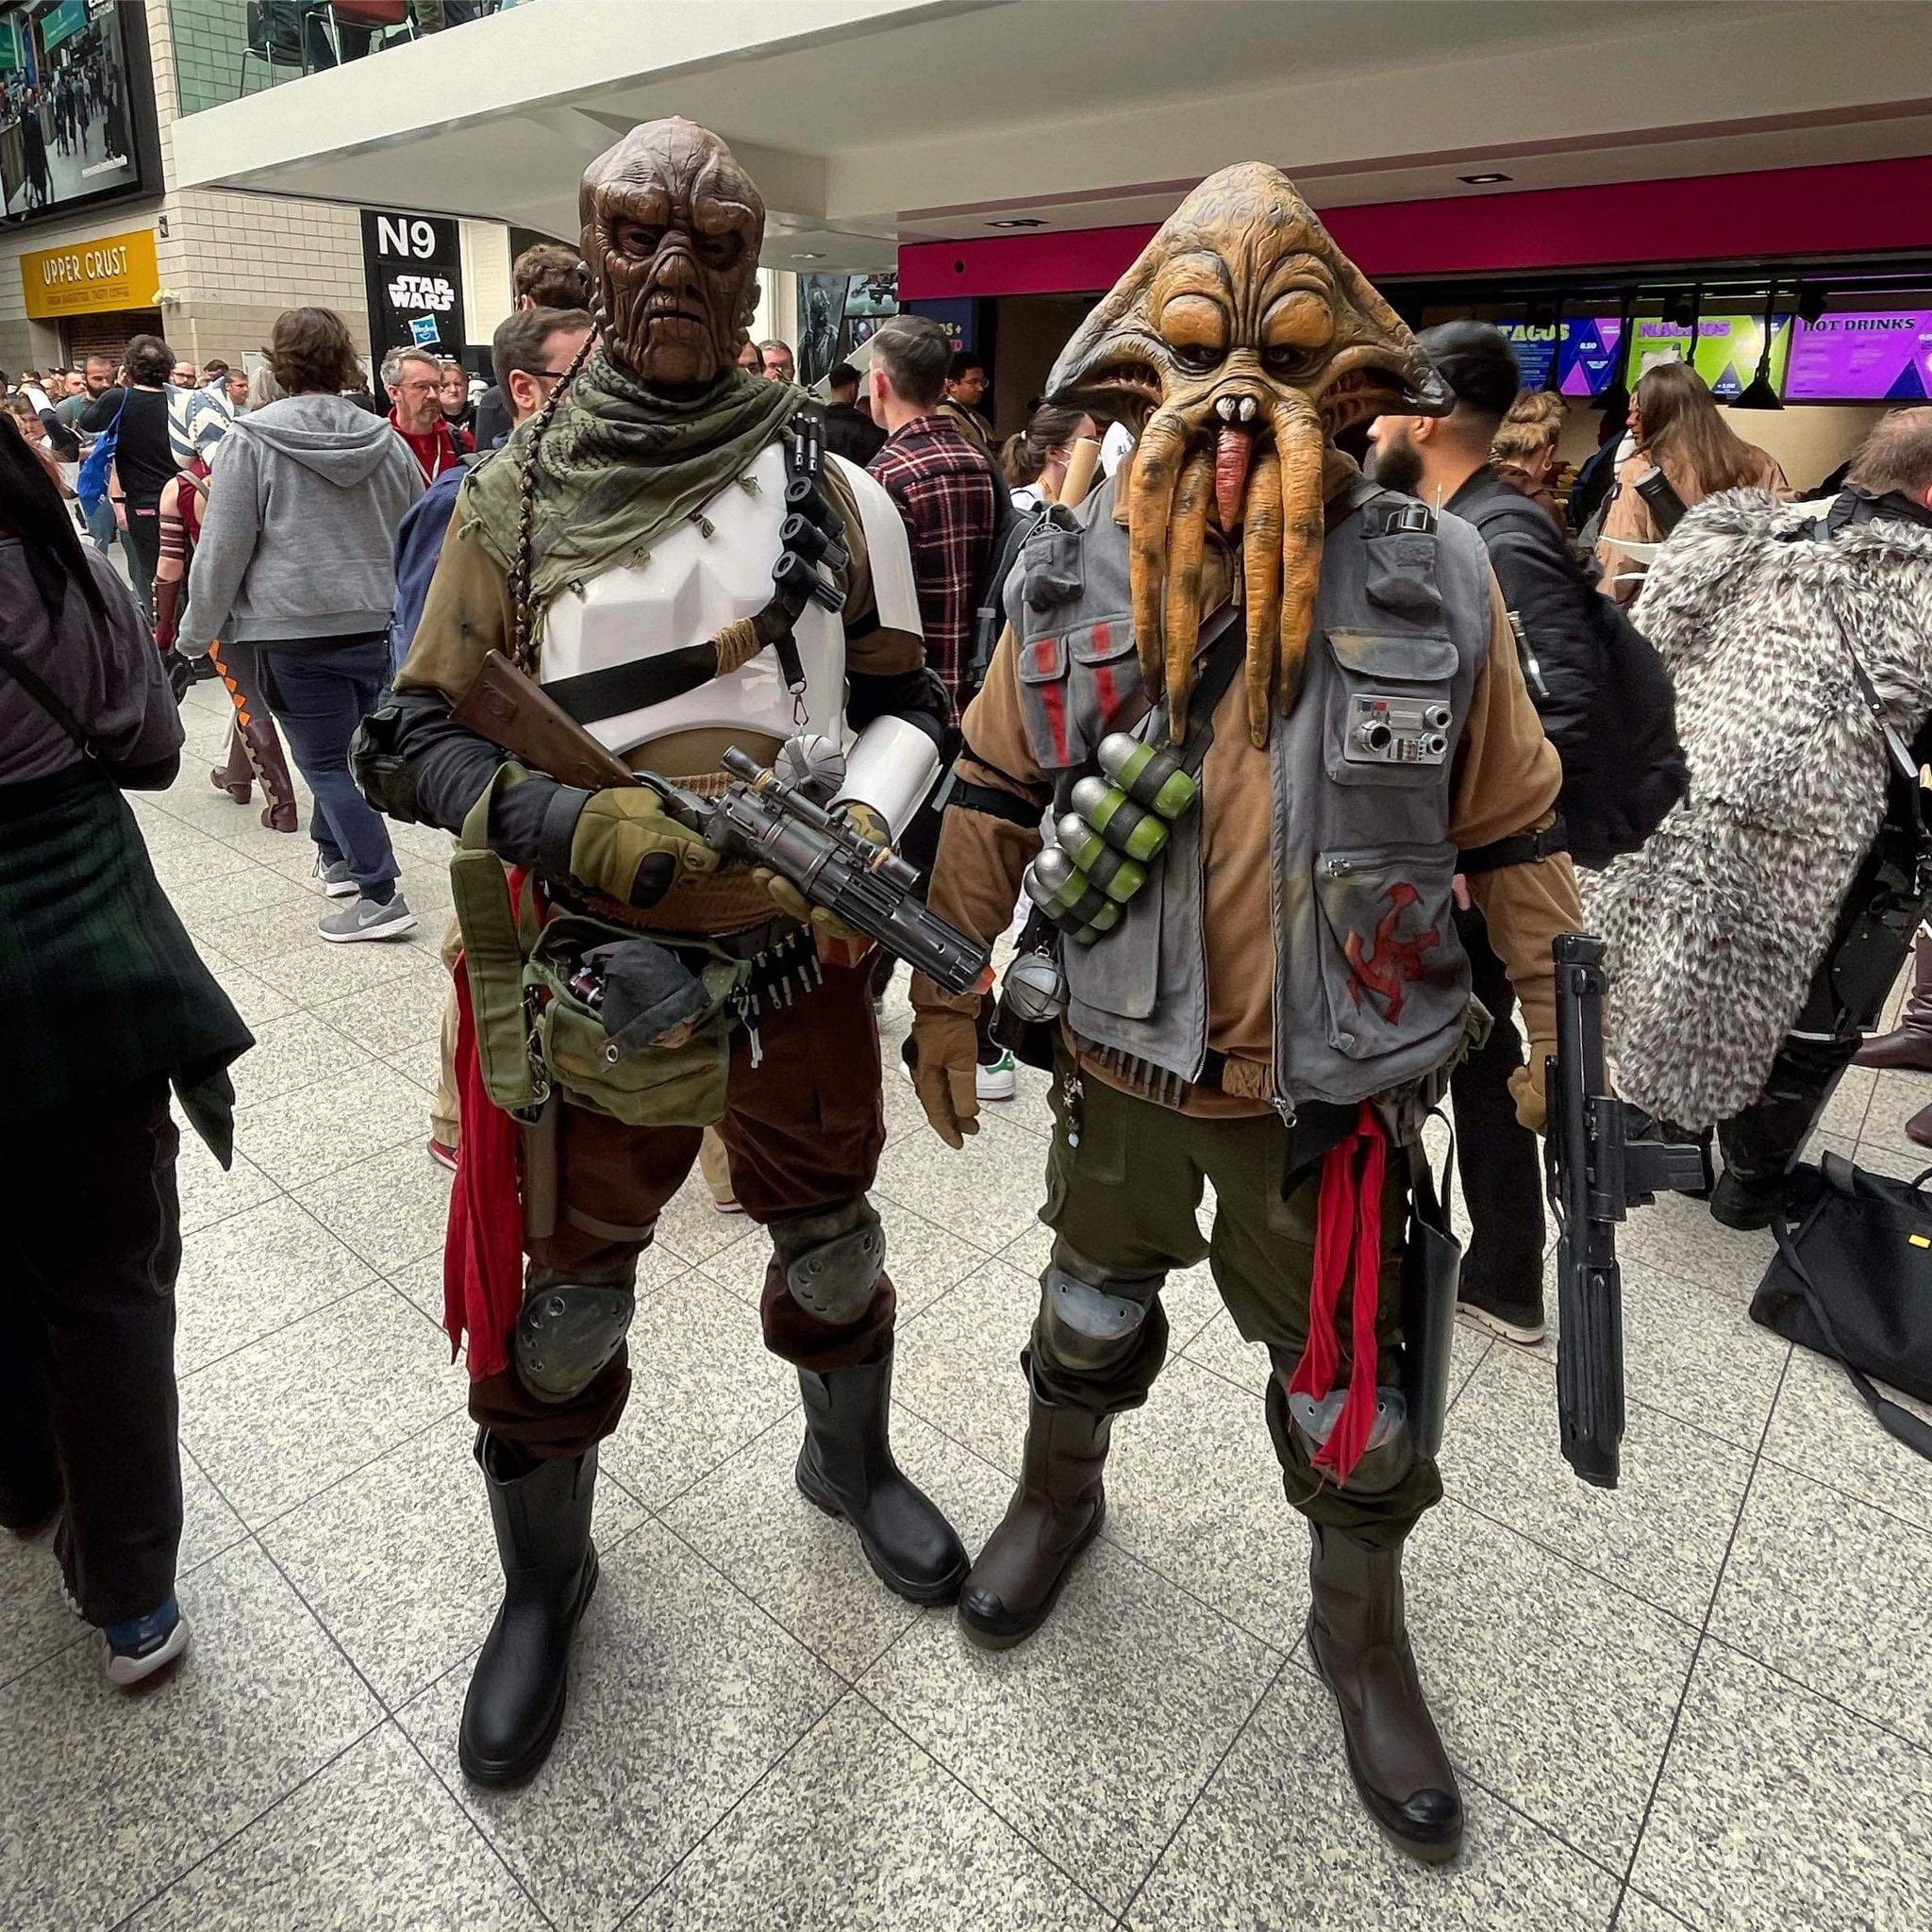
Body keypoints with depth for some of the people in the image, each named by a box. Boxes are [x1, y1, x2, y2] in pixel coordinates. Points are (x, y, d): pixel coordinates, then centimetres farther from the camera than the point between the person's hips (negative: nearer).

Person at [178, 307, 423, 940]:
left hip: (296, 632, -4)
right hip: (377, 625, 5)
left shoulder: (251, 440, -6)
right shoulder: (384, 439, 5)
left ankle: (379, 895, -5)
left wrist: (196, 635, 5)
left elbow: (222, 549, -6)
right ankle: (335, 857, 33)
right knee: (346, 748, 19)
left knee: (326, 762, 0)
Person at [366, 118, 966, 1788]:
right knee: (562, 1293, 11)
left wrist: (862, 822, -15)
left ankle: (851, 1463, 50)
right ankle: (544, 1579, 39)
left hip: (800, 954, 2)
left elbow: (905, 707, 6)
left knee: (831, 1238, 19)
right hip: (596, 972, -1)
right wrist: (584, 831, -20)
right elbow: (417, 736, -2)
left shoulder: (835, 491, 0)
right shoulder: (518, 496, -2)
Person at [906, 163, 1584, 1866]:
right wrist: (943, 996, 6)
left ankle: (1363, 1634, 45)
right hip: (1121, 1065, 1)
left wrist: (1555, 1022, 3)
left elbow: (1514, 829, -1)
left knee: (1358, 1397, 15)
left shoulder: (1435, 584, -10)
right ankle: (1059, 1496, 56)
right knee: (1090, 1314, 24)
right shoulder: (1069, 587, -7)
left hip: (1336, 1089, -1)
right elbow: (988, 809, 2)